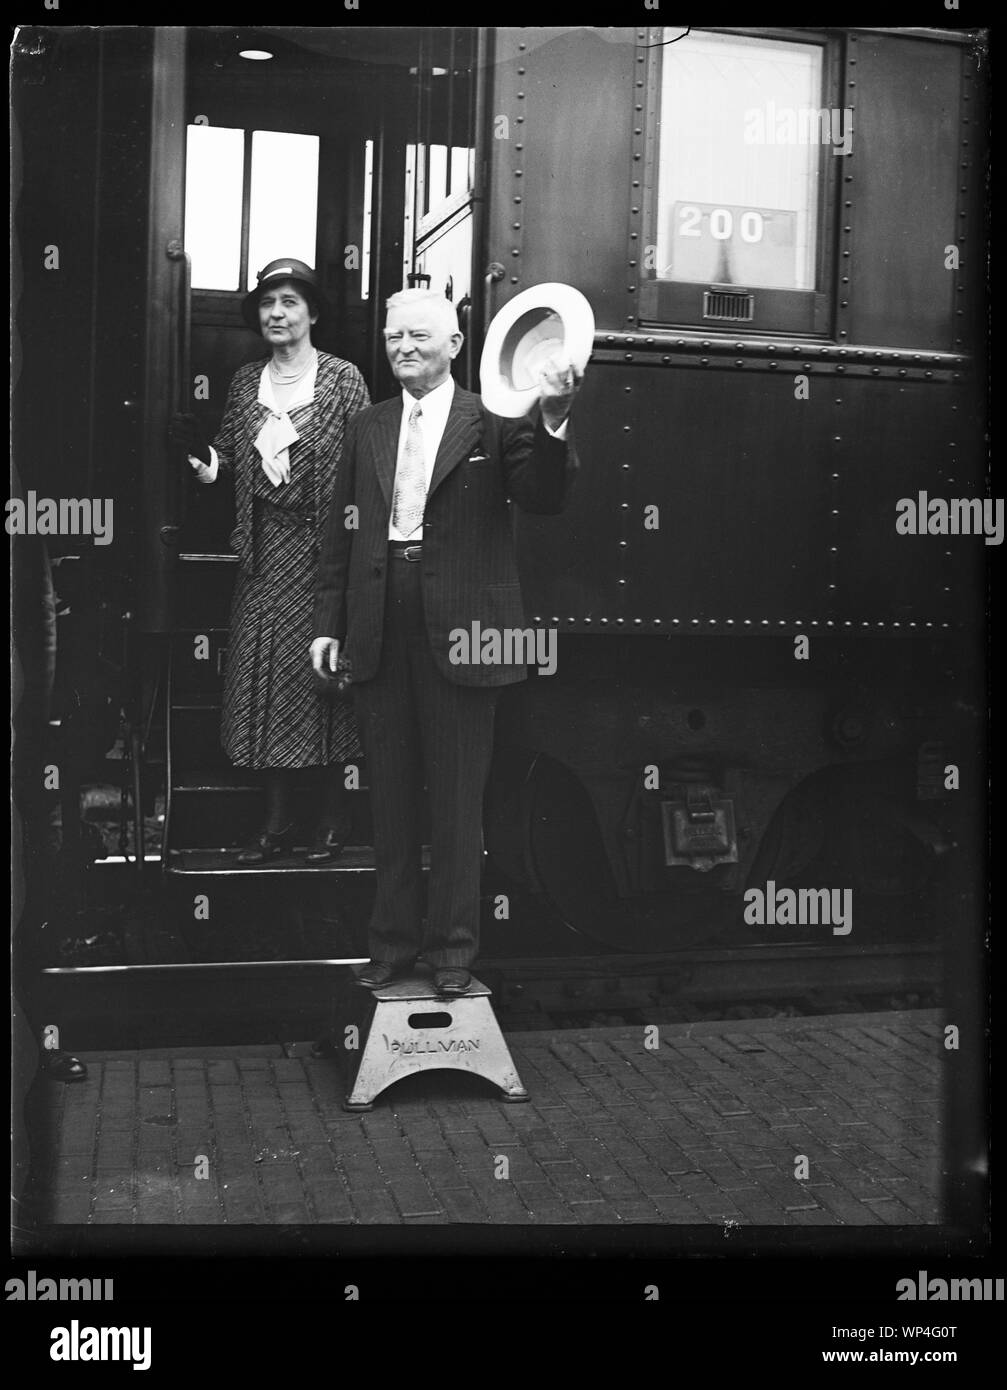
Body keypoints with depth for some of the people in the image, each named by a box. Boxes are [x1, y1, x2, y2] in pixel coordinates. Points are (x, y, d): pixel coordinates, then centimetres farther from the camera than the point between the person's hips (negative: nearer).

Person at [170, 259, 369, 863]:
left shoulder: (343, 378, -2)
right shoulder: (246, 382, 12)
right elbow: (232, 449, 16)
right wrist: (207, 458, -6)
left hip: (322, 544, -5)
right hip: (265, 547, 5)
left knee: (322, 668, -2)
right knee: (263, 668, 4)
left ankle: (336, 814, 12)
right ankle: (279, 819, 14)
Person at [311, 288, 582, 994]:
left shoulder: (495, 422, 0)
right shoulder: (368, 427, 13)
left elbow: (544, 496, -13)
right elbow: (342, 532, 14)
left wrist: (552, 420, -29)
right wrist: (329, 622, 9)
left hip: (460, 631, -4)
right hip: (380, 632, 4)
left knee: (458, 796, 5)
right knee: (391, 793, 12)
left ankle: (454, 945, 17)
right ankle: (394, 938, 24)